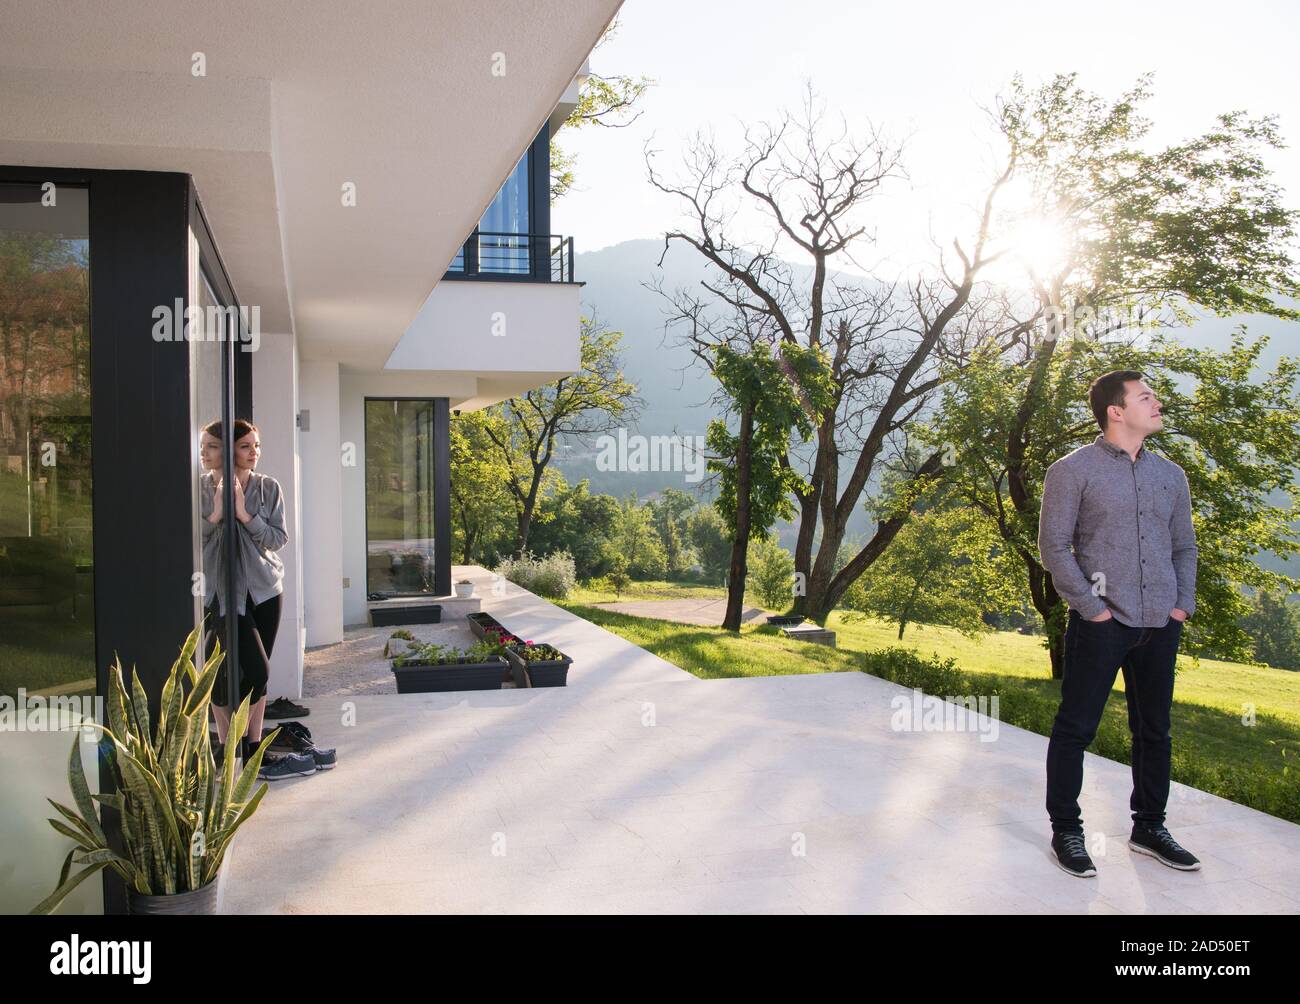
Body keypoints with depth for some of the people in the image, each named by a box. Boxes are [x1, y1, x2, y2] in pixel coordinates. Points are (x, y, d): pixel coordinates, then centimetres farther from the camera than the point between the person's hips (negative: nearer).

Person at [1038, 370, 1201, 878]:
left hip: (1160, 626, 6)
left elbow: (1184, 546, 19)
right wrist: (1092, 607, -11)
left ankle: (1149, 827, 30)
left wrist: (1184, 604, 6)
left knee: (1154, 730, 14)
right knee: (1075, 728, 1)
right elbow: (1054, 546, -7)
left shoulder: (1170, 475, 13)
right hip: (1101, 625, -6)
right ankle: (1066, 831, 14)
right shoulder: (1073, 470, -4)